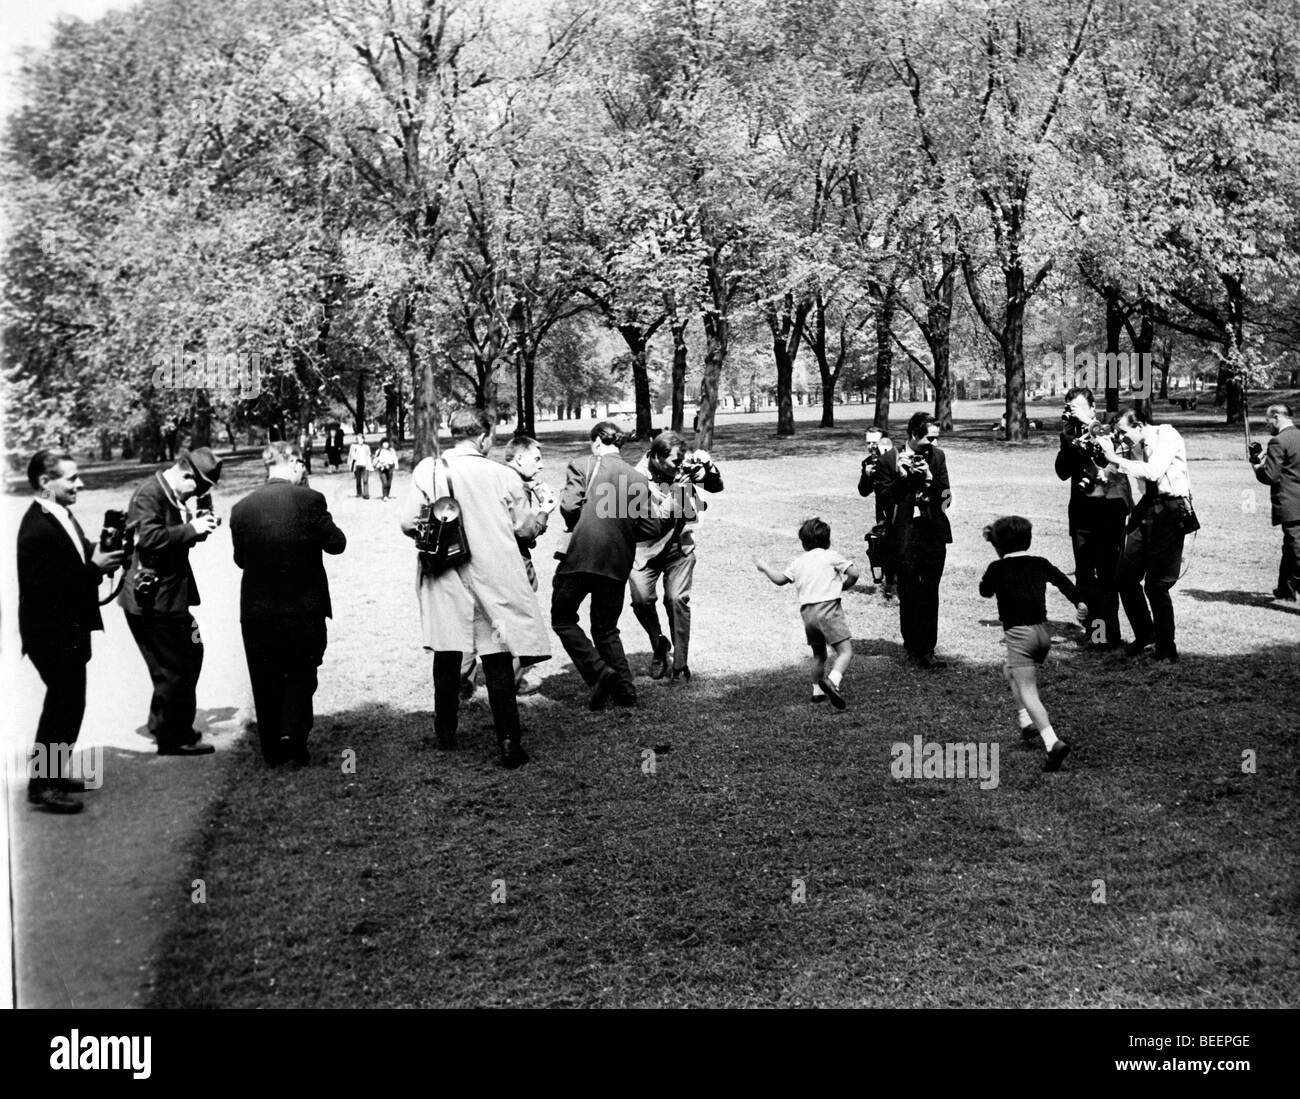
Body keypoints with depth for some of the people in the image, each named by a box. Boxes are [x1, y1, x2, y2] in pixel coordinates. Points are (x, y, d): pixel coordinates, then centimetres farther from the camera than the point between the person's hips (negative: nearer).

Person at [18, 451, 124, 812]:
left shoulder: (62, 515, 7)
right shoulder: (37, 529, -23)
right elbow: (42, 587, -27)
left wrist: (100, 557, -3)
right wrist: (94, 568, -26)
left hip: (69, 630, 10)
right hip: (51, 633, -10)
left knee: (67, 703, 18)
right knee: (65, 705, -3)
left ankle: (53, 773, 32)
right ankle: (42, 786, 9)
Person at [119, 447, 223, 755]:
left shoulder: (174, 496, 12)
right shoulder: (149, 494, -17)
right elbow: (150, 538, -30)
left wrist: (199, 524, 3)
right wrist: (191, 528, -23)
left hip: (169, 595, 10)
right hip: (152, 599, -10)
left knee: (189, 656, 18)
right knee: (176, 668, -2)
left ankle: (163, 723, 33)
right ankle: (173, 739, 9)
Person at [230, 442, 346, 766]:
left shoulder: (242, 508, -4)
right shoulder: (309, 499, -14)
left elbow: (240, 559, 5)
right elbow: (336, 544, -8)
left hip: (258, 611, 2)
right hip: (305, 607, -2)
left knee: (266, 679, 14)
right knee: (301, 672, 17)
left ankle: (273, 750, 22)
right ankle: (293, 731, -1)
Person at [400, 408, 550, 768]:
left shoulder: (428, 471, -5)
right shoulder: (504, 476, -8)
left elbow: (408, 524, -6)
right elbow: (526, 528, -1)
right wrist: (543, 513, 21)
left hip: (446, 580, 2)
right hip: (494, 580, -1)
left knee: (447, 655, 14)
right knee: (497, 660, 4)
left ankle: (445, 734, 27)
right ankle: (508, 742, 3)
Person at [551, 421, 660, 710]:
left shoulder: (583, 465, -1)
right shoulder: (638, 478, 9)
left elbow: (569, 505, -12)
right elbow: (652, 528, 5)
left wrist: (575, 526, 9)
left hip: (582, 555, -4)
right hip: (618, 563, 4)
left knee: (563, 618, 11)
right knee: (606, 628, 19)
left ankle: (599, 672, -5)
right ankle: (625, 689, 13)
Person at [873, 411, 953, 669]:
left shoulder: (937, 456, 7)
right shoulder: (889, 460, -3)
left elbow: (946, 496, 5)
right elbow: (883, 497, -4)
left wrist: (929, 478, -11)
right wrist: (901, 477, -17)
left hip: (934, 533, 3)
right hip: (904, 535, -2)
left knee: (930, 594, 2)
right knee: (909, 594, 4)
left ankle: (927, 650, 8)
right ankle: (912, 648, 17)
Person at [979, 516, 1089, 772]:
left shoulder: (997, 568, 0)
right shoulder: (1040, 564, 10)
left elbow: (985, 592, 17)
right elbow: (1062, 580, -7)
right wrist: (1078, 602, -20)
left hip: (1018, 633, -6)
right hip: (1043, 631, 6)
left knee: (1028, 692, -10)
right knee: (1009, 668, 30)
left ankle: (1053, 742, -29)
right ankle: (1027, 722, 22)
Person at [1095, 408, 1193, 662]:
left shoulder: (1166, 436, -11)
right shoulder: (1138, 446, 11)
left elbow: (1153, 472, -25)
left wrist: (1115, 459, -21)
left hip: (1171, 512, -8)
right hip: (1147, 509, 8)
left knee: (1156, 584, -6)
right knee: (1124, 578, 7)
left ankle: (1166, 650, 8)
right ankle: (1144, 636, 25)